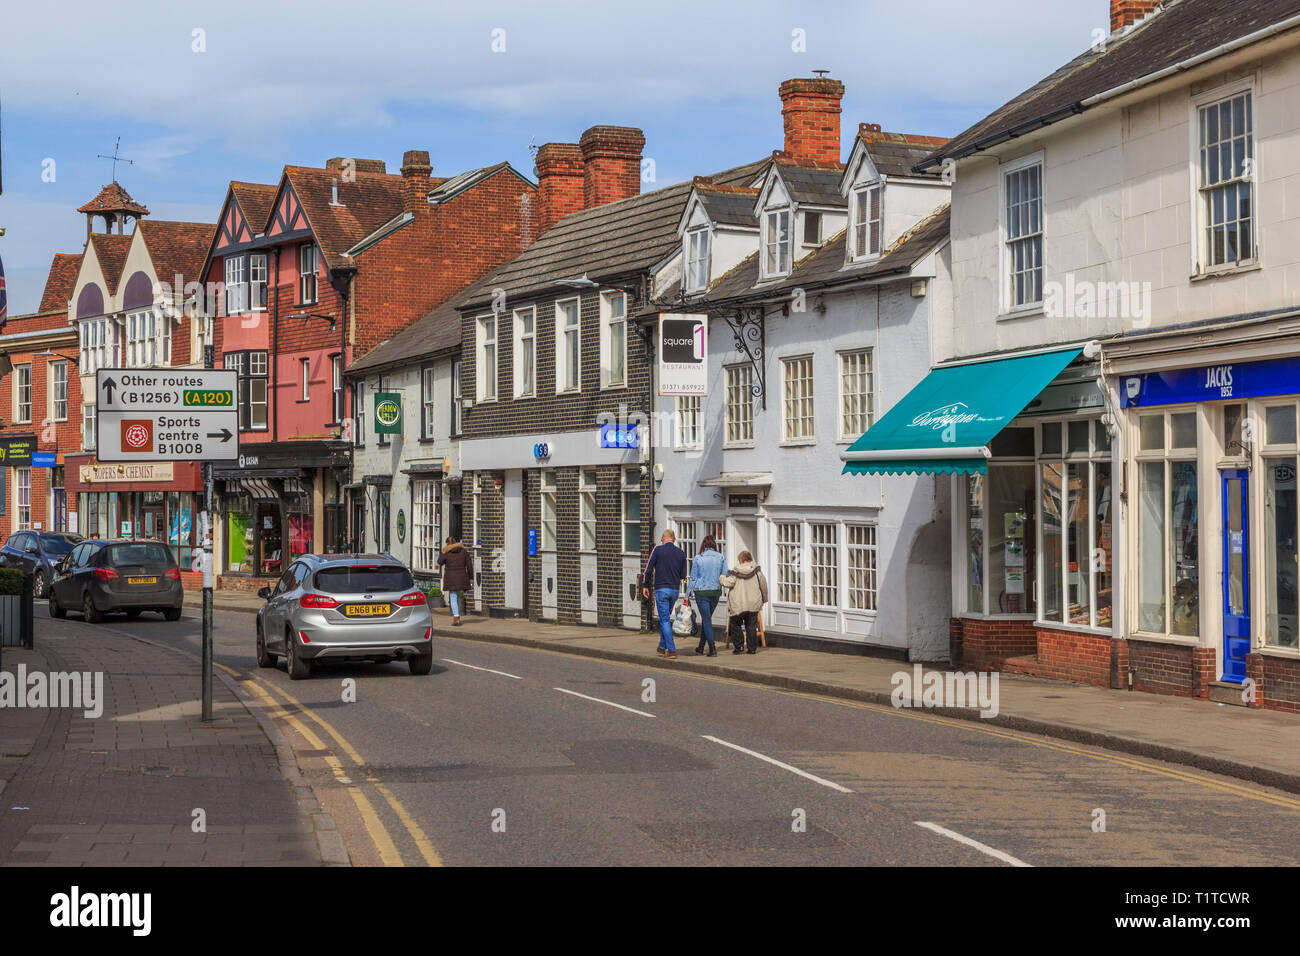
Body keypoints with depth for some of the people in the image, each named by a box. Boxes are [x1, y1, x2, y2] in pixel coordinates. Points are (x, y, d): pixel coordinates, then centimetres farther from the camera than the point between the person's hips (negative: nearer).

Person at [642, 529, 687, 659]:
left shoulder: (658, 549, -6)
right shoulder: (681, 553, 4)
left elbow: (648, 569, -4)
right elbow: (683, 575, 9)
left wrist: (645, 585, 6)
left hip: (661, 589, -4)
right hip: (675, 590, 4)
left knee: (665, 620, -4)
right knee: (665, 618, 19)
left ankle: (671, 650, -13)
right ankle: (662, 647, 26)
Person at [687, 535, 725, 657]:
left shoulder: (698, 558, -6)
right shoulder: (720, 557, 0)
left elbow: (693, 578, -3)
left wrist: (688, 594, 3)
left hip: (701, 592, -3)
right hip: (716, 592, 3)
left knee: (707, 619, 1)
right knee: (706, 618, 17)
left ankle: (712, 649, -7)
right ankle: (701, 646, 23)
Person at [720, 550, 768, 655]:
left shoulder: (736, 572, -6)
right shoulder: (757, 571, 1)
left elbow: (729, 583, -15)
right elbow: (763, 585, 8)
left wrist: (722, 578, 6)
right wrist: (764, 599, 23)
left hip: (738, 605, -2)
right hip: (754, 604, 2)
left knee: (735, 624, 13)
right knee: (751, 626, 11)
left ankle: (739, 646, 6)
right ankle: (752, 648, 9)